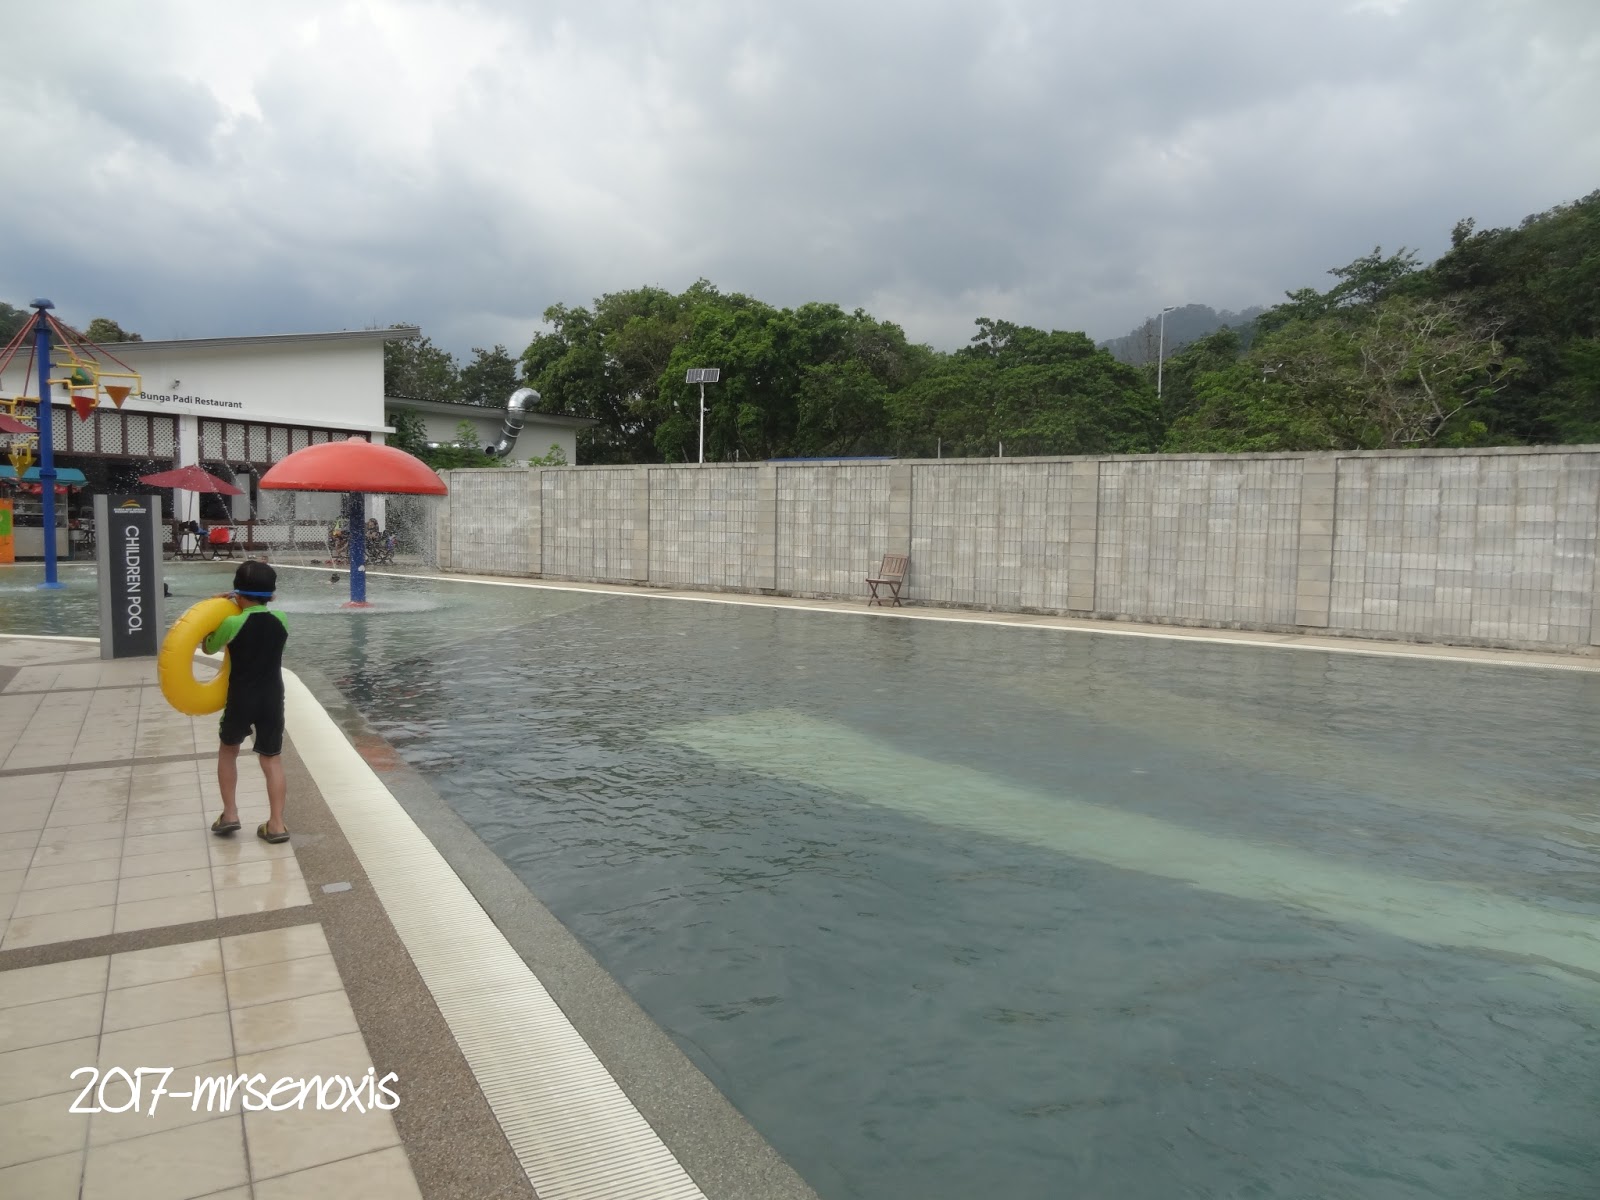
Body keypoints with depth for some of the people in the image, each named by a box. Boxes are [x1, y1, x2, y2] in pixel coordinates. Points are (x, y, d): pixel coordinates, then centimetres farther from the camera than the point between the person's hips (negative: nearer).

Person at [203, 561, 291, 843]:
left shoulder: (232, 624, -13)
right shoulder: (281, 620, -2)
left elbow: (209, 648, 5)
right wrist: (239, 609, 9)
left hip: (240, 701, -2)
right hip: (272, 701, 2)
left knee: (227, 750, 22)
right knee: (272, 759, 9)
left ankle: (229, 814, 21)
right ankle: (276, 824, 5)